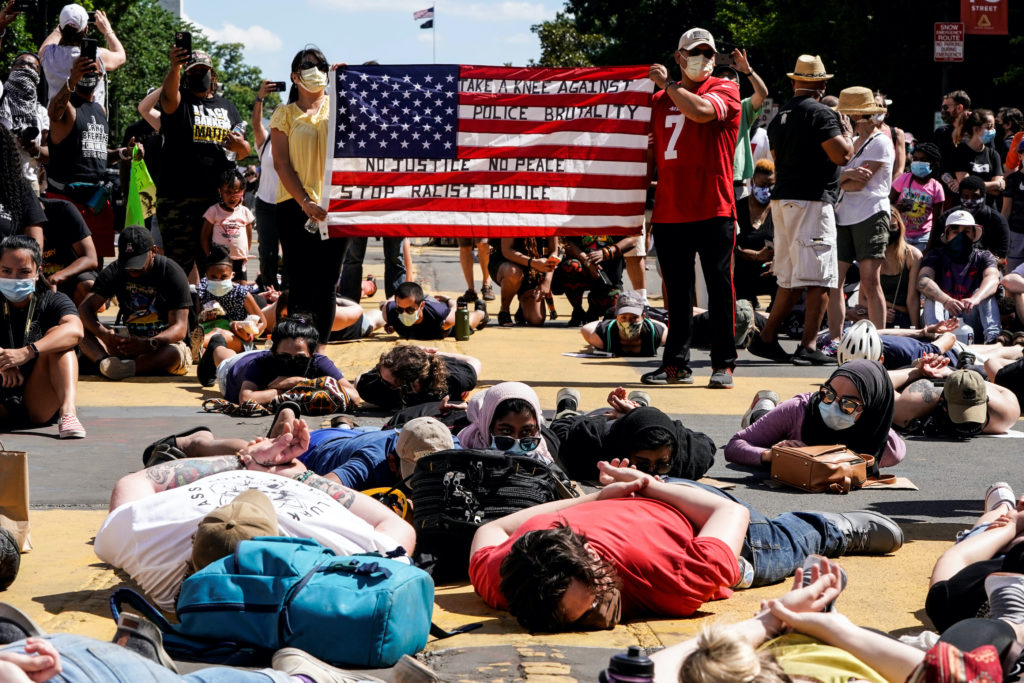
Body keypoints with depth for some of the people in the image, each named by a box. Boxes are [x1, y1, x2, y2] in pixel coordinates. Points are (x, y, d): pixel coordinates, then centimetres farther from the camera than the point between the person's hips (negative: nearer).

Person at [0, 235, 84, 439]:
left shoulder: (53, 302, 3)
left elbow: (74, 331, -21)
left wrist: (26, 353, -34)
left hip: (40, 406, 0)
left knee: (56, 333, -17)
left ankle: (67, 410, -34)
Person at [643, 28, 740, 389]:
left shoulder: (724, 91, 2)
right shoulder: (660, 100, 16)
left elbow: (699, 110, -20)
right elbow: (652, 152, 23)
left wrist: (666, 83, -6)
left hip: (714, 210, -4)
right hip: (669, 211, 5)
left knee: (719, 288, -2)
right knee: (677, 292, 8)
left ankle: (723, 364, 2)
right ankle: (676, 364, 13)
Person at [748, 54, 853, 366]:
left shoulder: (779, 117, 15)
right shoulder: (820, 114, -10)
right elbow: (841, 155, -17)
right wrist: (847, 132, 2)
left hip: (782, 200, 8)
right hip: (812, 201, -8)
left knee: (790, 279, 16)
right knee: (819, 281, -6)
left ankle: (767, 338, 16)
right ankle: (808, 347, -10)